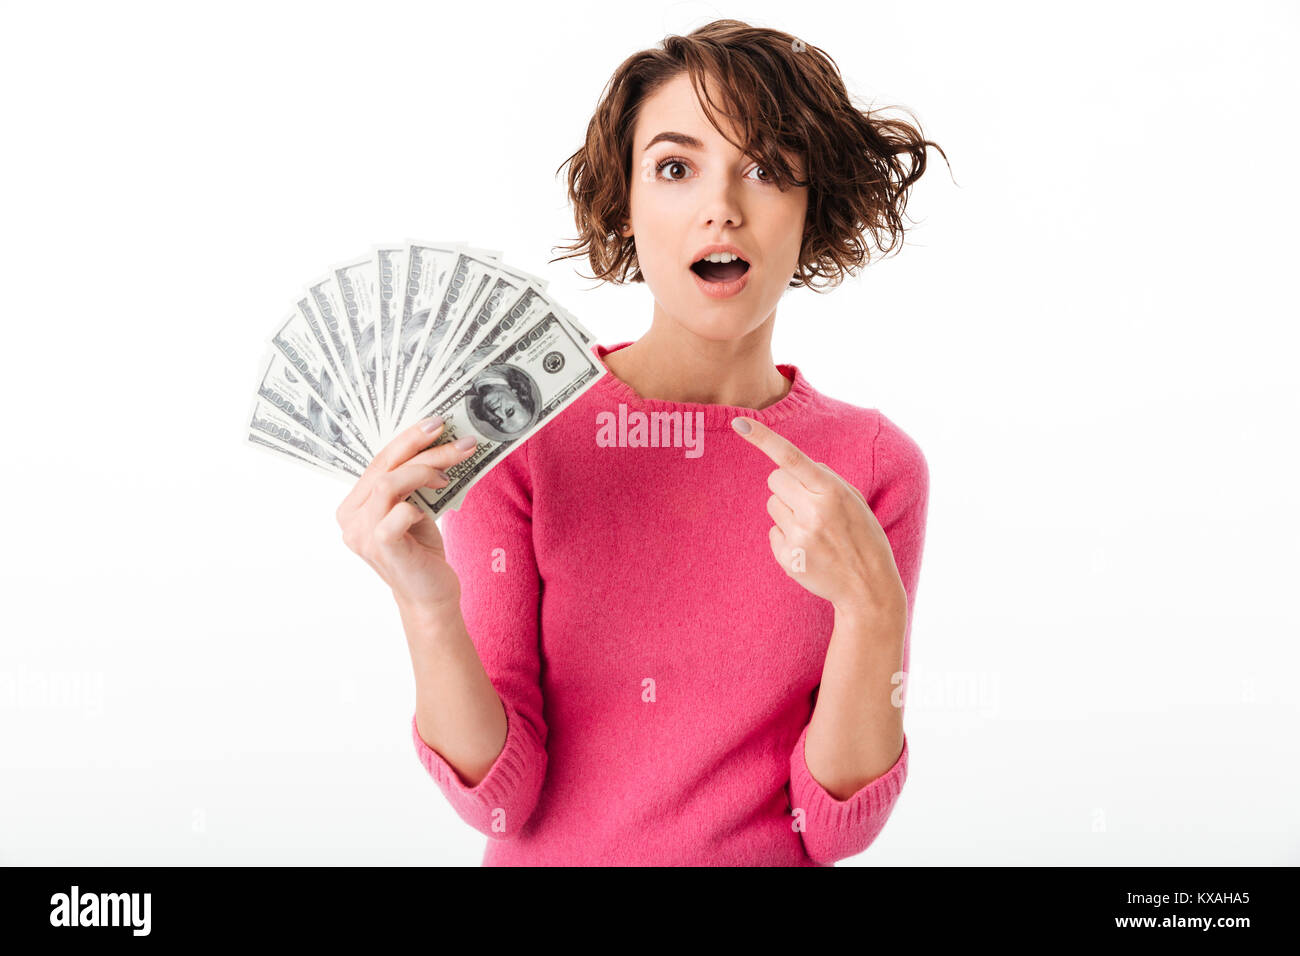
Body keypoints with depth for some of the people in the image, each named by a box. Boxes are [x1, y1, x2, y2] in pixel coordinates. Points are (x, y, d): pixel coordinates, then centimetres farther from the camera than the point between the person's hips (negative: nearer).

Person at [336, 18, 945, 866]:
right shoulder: (513, 433, -8)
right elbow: (499, 797, -9)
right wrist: (428, 608, -24)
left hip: (774, 860, 0)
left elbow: (836, 826, -8)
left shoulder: (875, 465, -5)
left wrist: (872, 604, -21)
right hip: (554, 857, 1)